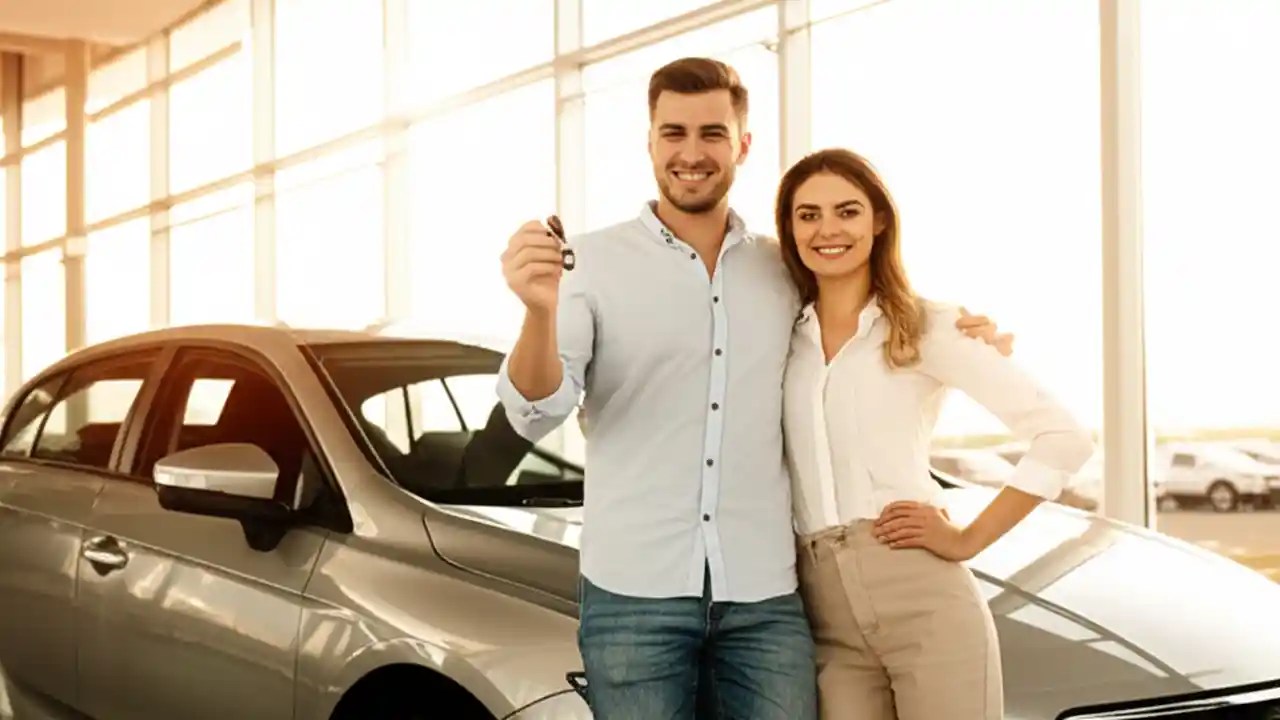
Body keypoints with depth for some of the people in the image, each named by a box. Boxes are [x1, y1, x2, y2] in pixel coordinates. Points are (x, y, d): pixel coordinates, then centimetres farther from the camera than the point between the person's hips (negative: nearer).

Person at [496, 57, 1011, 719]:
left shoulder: (786, 273, 10)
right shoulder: (594, 261, 0)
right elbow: (536, 414, -9)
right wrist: (540, 311, -30)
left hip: (765, 597, 3)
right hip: (634, 591, -2)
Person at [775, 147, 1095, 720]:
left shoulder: (926, 328, 1)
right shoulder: (779, 336, 13)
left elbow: (1065, 439, -3)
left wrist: (970, 539, -6)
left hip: (925, 599, -3)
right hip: (824, 616, 4)